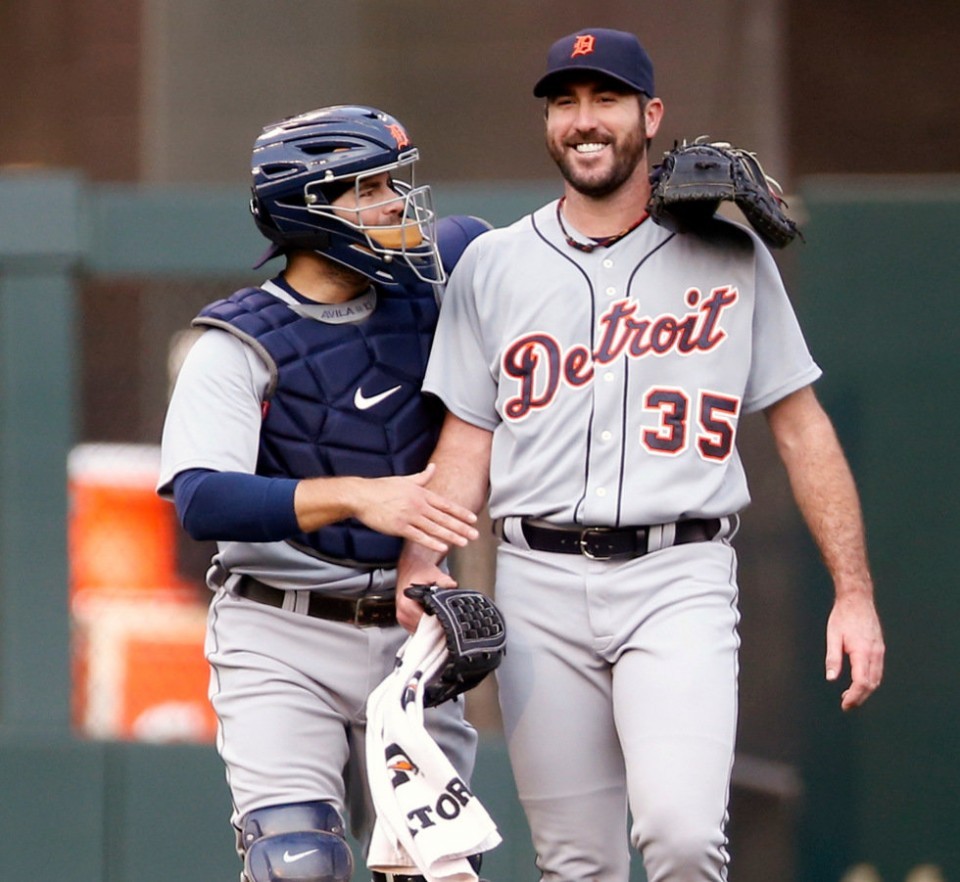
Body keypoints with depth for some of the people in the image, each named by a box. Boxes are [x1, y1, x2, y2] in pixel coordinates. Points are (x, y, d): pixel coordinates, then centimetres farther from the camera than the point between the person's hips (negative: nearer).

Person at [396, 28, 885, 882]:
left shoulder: (732, 259, 8)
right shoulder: (492, 266, 12)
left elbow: (800, 426, 9)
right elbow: (467, 441, 12)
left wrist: (855, 593, 3)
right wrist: (419, 562, -6)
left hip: (680, 582, -2)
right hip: (540, 587, 2)